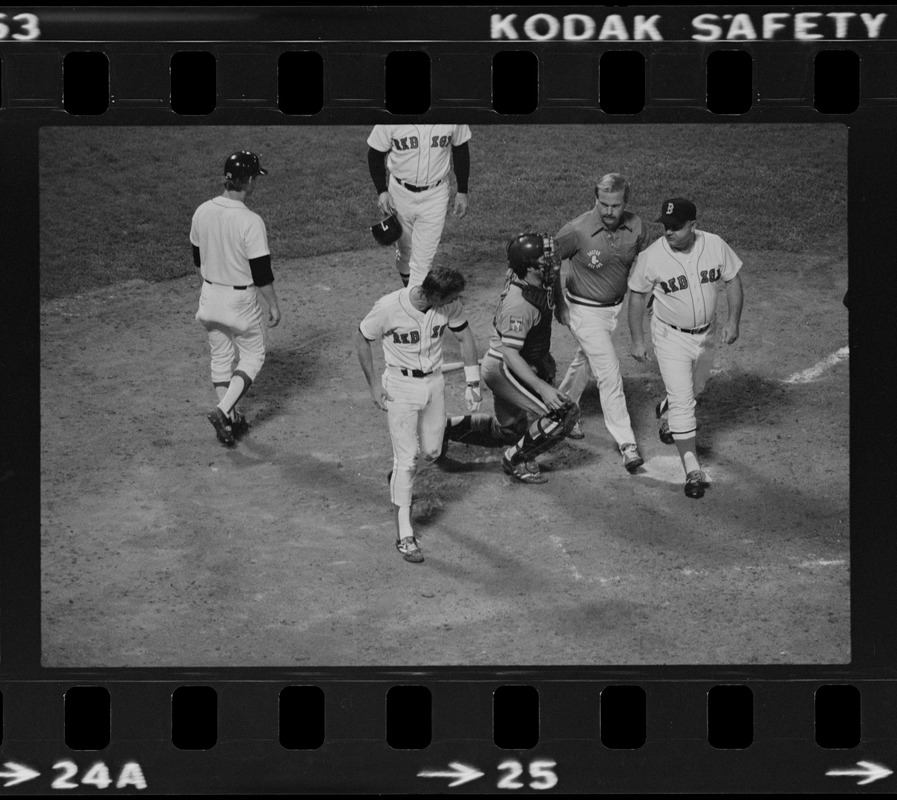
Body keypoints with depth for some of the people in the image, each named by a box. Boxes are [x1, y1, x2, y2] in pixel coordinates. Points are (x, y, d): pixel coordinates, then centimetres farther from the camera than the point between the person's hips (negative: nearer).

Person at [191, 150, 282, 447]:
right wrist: (273, 305, -6)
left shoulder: (202, 212, -6)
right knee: (252, 356, 13)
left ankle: (228, 420, 24)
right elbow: (261, 272, -19)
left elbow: (198, 258, 7)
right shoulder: (250, 222, -25)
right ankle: (223, 411, -2)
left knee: (221, 357, 19)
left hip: (210, 295, 6)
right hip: (241, 300, -6)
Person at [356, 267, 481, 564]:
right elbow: (362, 339, -9)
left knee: (431, 452, 12)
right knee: (407, 459, -6)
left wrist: (473, 382, 3)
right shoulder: (389, 308, -26)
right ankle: (404, 536, 1)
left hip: (434, 382, 5)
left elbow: (464, 336, 4)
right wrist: (373, 385, -9)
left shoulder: (450, 306, -14)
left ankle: (399, 476, 46)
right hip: (400, 386, -5)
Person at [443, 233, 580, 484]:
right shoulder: (519, 303, -30)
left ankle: (444, 428, 30)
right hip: (503, 369, -10)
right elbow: (510, 353, -32)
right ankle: (518, 460, -2)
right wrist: (542, 388, -36)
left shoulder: (539, 284, -1)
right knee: (565, 413, -17)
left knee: (506, 432, 25)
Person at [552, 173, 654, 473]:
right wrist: (559, 303, -6)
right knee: (609, 370, -11)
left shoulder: (636, 228, -12)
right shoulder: (577, 231, -25)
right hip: (584, 310, -5)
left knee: (585, 361, 23)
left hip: (616, 307, 5)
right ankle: (626, 443, -7)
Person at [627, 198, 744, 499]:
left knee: (694, 388, 24)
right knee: (682, 401, -8)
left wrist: (733, 321, -11)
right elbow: (637, 296, -8)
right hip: (671, 336, -4)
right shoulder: (651, 257, -21)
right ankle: (692, 470, -4)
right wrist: (637, 341, -6)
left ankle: (666, 410, 58)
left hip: (707, 334, 4)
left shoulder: (716, 246, -15)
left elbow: (733, 281, -1)